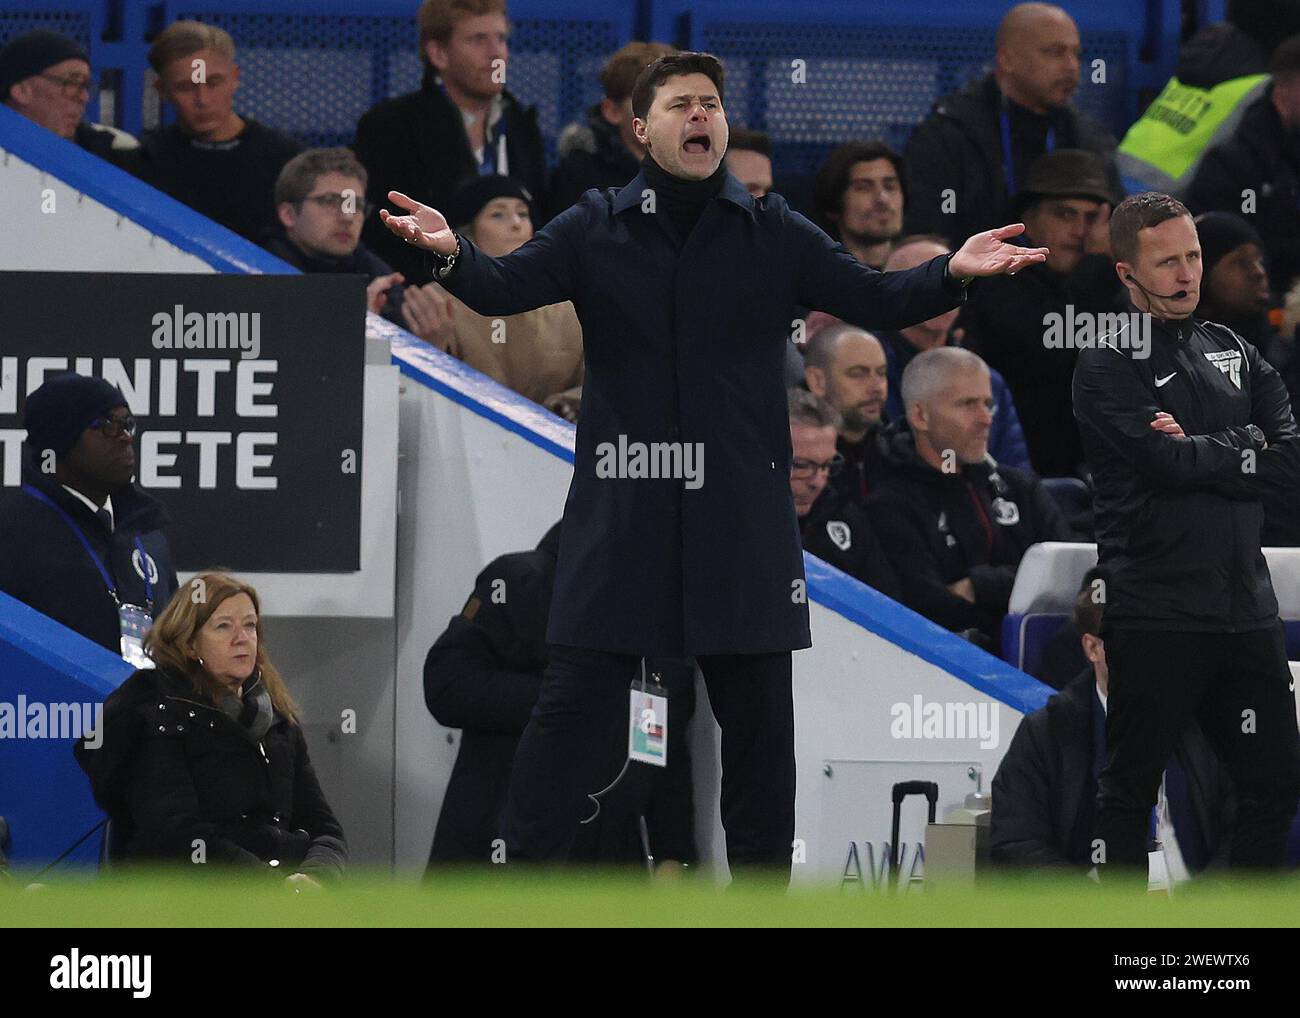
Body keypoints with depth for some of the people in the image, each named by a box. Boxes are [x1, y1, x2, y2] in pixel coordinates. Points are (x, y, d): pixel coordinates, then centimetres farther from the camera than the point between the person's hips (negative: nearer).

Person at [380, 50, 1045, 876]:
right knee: (574, 700, -3)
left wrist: (951, 274, -18)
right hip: (622, 516, -1)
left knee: (758, 708, 7)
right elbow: (506, 288, -7)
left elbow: (873, 299, 1)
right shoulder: (595, 231, 3)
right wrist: (452, 254, -29)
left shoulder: (773, 235, 5)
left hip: (741, 517, 1)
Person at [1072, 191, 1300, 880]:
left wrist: (1198, 453, -10)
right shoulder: (1107, 368, -2)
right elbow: (1167, 464, -17)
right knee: (1129, 789, 1)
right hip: (1155, 612, -6)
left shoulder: (1235, 354, 15)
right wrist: (1245, 449, -4)